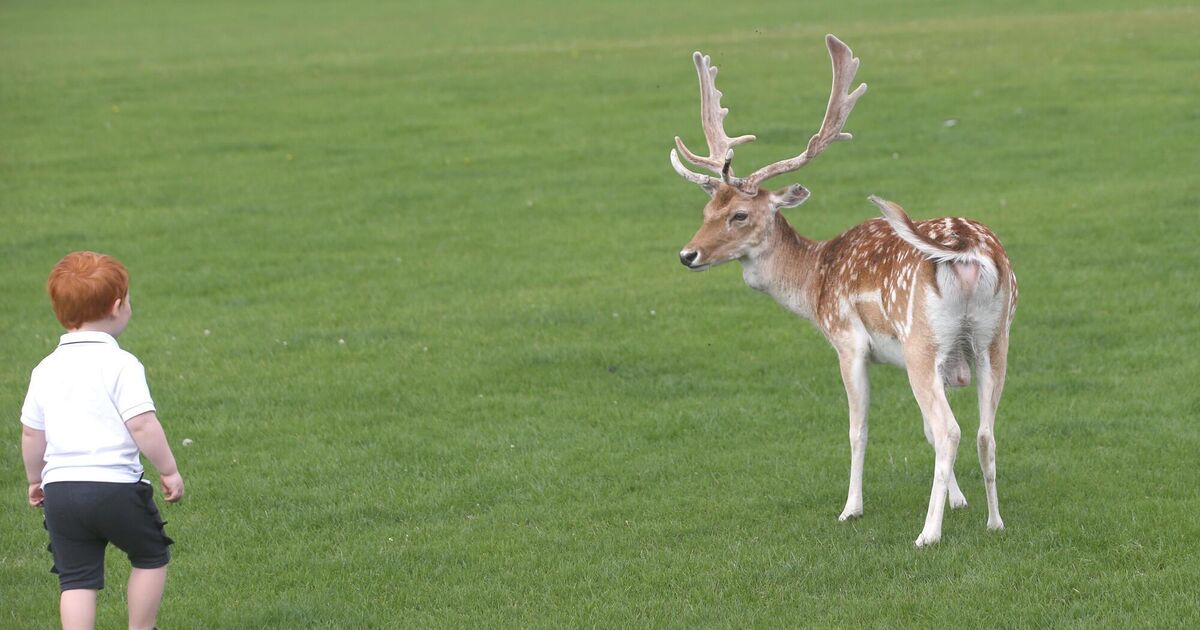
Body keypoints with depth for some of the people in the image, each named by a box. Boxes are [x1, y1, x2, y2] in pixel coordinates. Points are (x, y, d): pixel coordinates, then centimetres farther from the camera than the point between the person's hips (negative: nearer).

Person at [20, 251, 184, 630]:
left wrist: (35, 480, 29)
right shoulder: (121, 365, -8)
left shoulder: (46, 369, 10)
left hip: (59, 488, 5)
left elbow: (31, 433, 14)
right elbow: (142, 425, -15)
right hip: (115, 485, -5)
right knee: (151, 556, 17)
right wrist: (169, 470, -4)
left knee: (76, 578, 7)